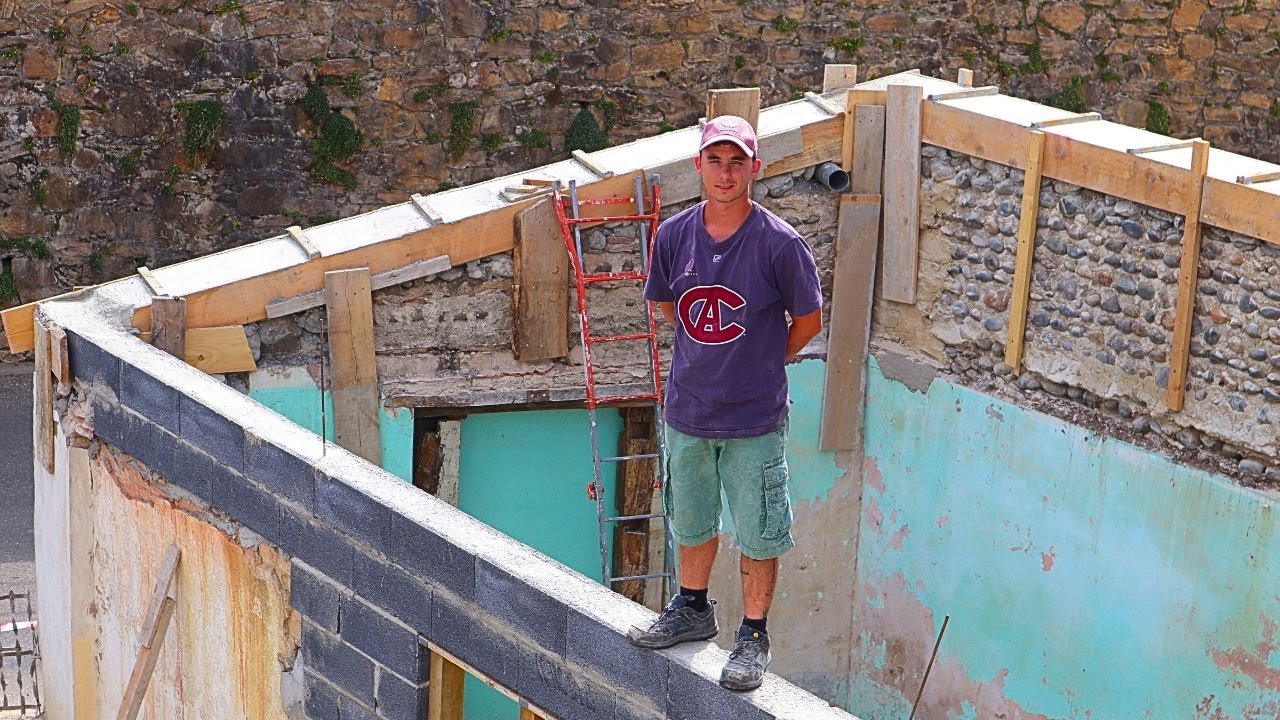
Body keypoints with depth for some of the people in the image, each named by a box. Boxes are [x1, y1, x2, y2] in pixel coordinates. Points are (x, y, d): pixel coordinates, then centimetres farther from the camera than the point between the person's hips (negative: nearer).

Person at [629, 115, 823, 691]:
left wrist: (761, 363, 7)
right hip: (688, 409, 4)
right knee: (692, 521, 21)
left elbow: (808, 320, -2)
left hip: (754, 417, -4)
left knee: (757, 535, 6)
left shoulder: (780, 244, -16)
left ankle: (754, 637, 22)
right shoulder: (674, 235, -5)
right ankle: (693, 611, 42)